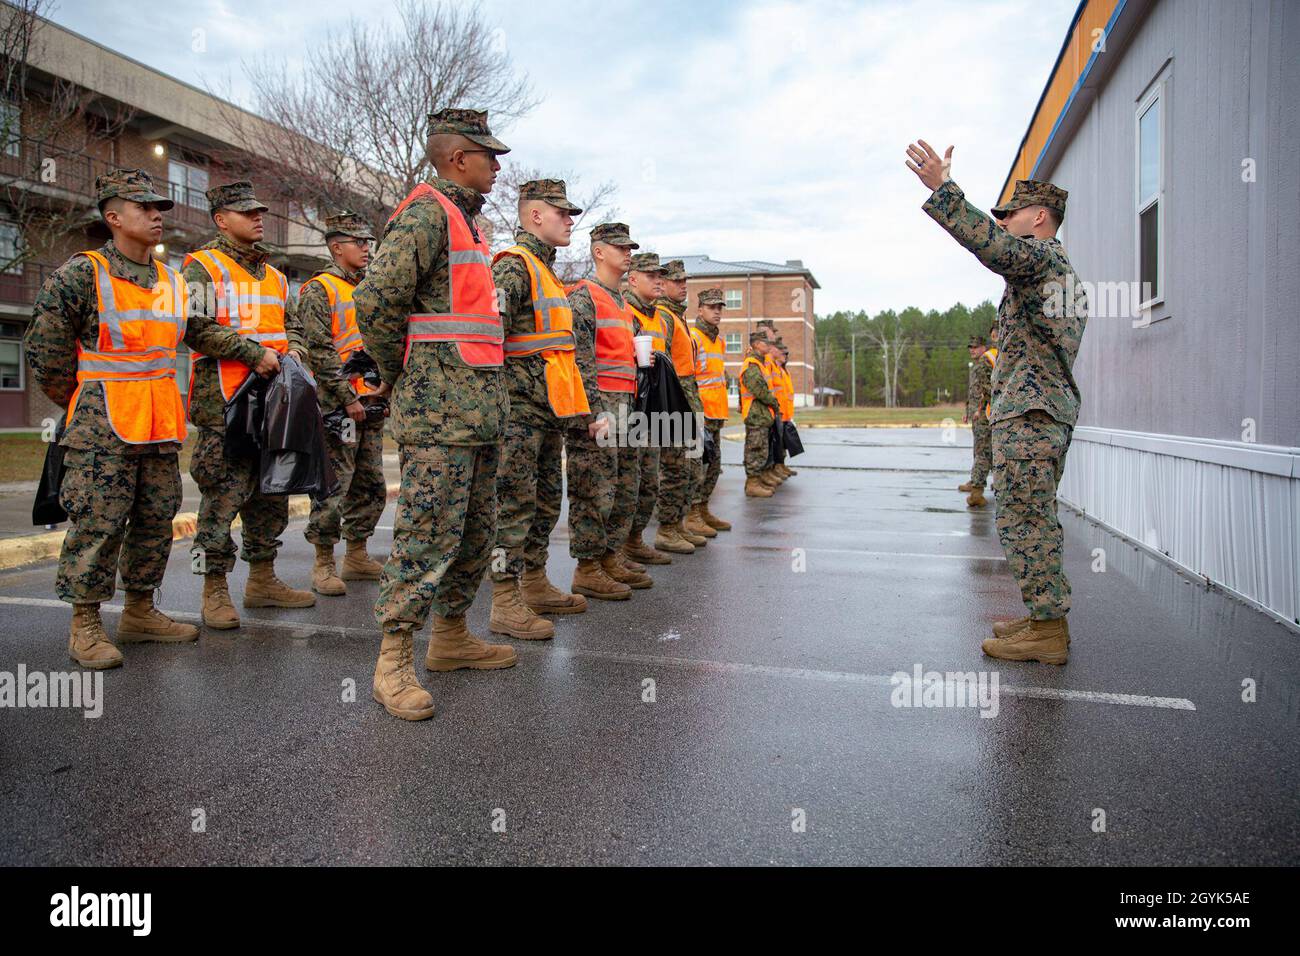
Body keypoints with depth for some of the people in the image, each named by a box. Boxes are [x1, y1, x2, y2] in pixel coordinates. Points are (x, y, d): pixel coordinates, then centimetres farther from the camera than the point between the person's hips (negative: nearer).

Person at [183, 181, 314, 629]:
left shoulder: (274, 275, 21)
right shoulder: (202, 266, 0)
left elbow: (292, 324, 27)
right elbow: (196, 326, -13)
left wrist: (294, 347, 4)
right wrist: (253, 353, -17)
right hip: (224, 399, -7)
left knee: (271, 491, 11)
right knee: (223, 493, -7)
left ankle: (263, 580, 21)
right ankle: (215, 591, 2)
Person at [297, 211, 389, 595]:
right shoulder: (319, 290, -5)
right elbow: (320, 352, -13)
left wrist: (386, 383, 8)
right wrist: (348, 399, -17)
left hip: (372, 406, 8)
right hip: (338, 406, -8)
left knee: (372, 487, 12)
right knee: (334, 487, -5)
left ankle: (356, 555, 24)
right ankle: (323, 564, 5)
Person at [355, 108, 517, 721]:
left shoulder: (467, 223, 23)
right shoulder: (427, 211, -8)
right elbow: (376, 299, -19)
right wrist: (399, 376, -6)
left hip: (480, 409, 10)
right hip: (438, 412, -10)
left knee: (476, 530, 13)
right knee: (428, 533, -9)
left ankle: (451, 637, 26)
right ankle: (393, 664, 0)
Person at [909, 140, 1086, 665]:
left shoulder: (1041, 254, -8)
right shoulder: (1064, 272, 25)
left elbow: (994, 246, -29)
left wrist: (941, 188, -31)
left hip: (1029, 411, -11)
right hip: (1050, 411, 11)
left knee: (1024, 521, -8)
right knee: (1037, 520, 14)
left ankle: (1048, 631, -4)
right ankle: (1045, 616, 21)